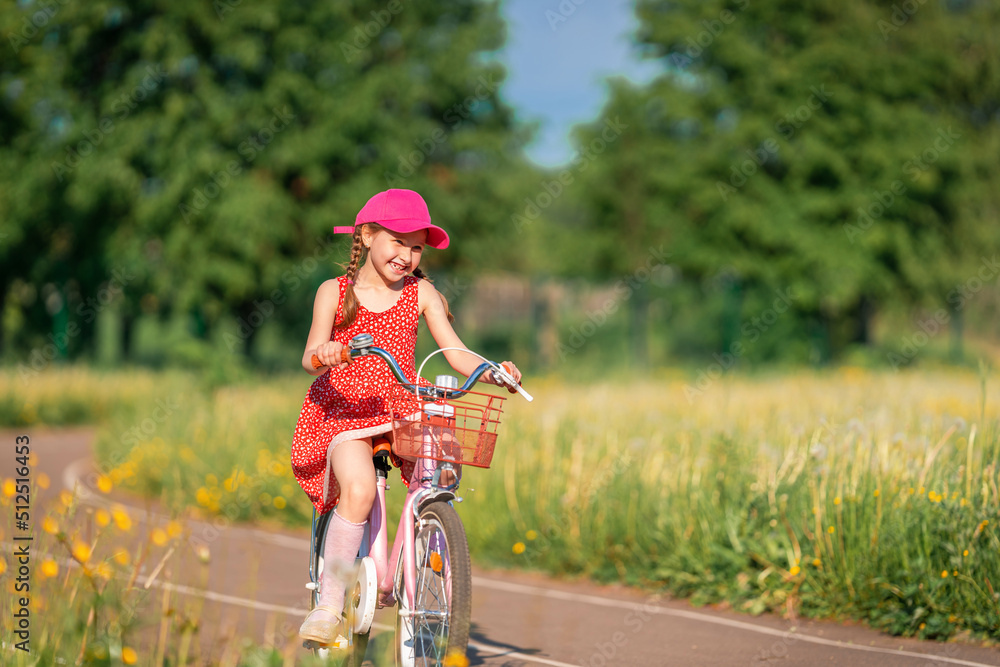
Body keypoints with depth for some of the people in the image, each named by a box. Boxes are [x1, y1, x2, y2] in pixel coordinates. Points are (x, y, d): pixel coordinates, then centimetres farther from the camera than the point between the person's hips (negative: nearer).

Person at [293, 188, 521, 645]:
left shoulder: (421, 294, 8)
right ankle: (328, 603, -19)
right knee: (358, 489, -30)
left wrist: (489, 370, -18)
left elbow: (454, 351, 2)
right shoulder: (335, 292, 2)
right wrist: (322, 354, -33)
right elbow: (310, 358, -8)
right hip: (343, 411, -3)